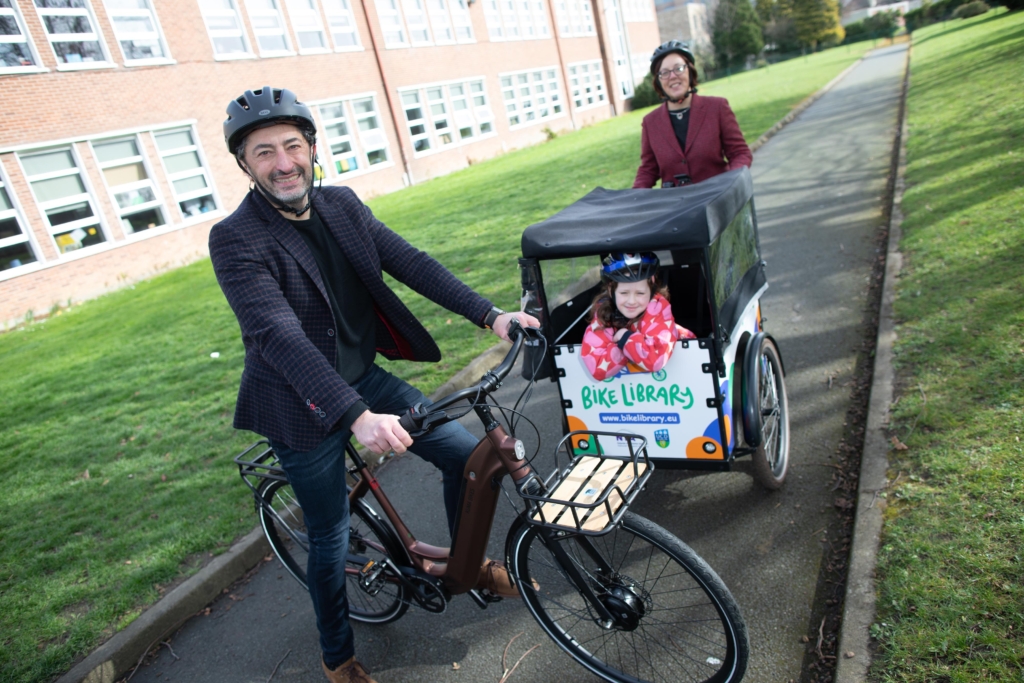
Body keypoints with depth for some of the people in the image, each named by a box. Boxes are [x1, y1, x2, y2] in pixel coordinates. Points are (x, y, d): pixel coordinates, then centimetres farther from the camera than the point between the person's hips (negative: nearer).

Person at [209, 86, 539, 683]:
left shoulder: (342, 205, -1)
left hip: (364, 377, 5)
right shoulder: (236, 240, -19)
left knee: (466, 454, 3)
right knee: (332, 539, 8)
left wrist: (490, 315, -17)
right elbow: (278, 336, -32)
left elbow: (410, 262, -7)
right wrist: (357, 416, -43)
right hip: (306, 408, -5)